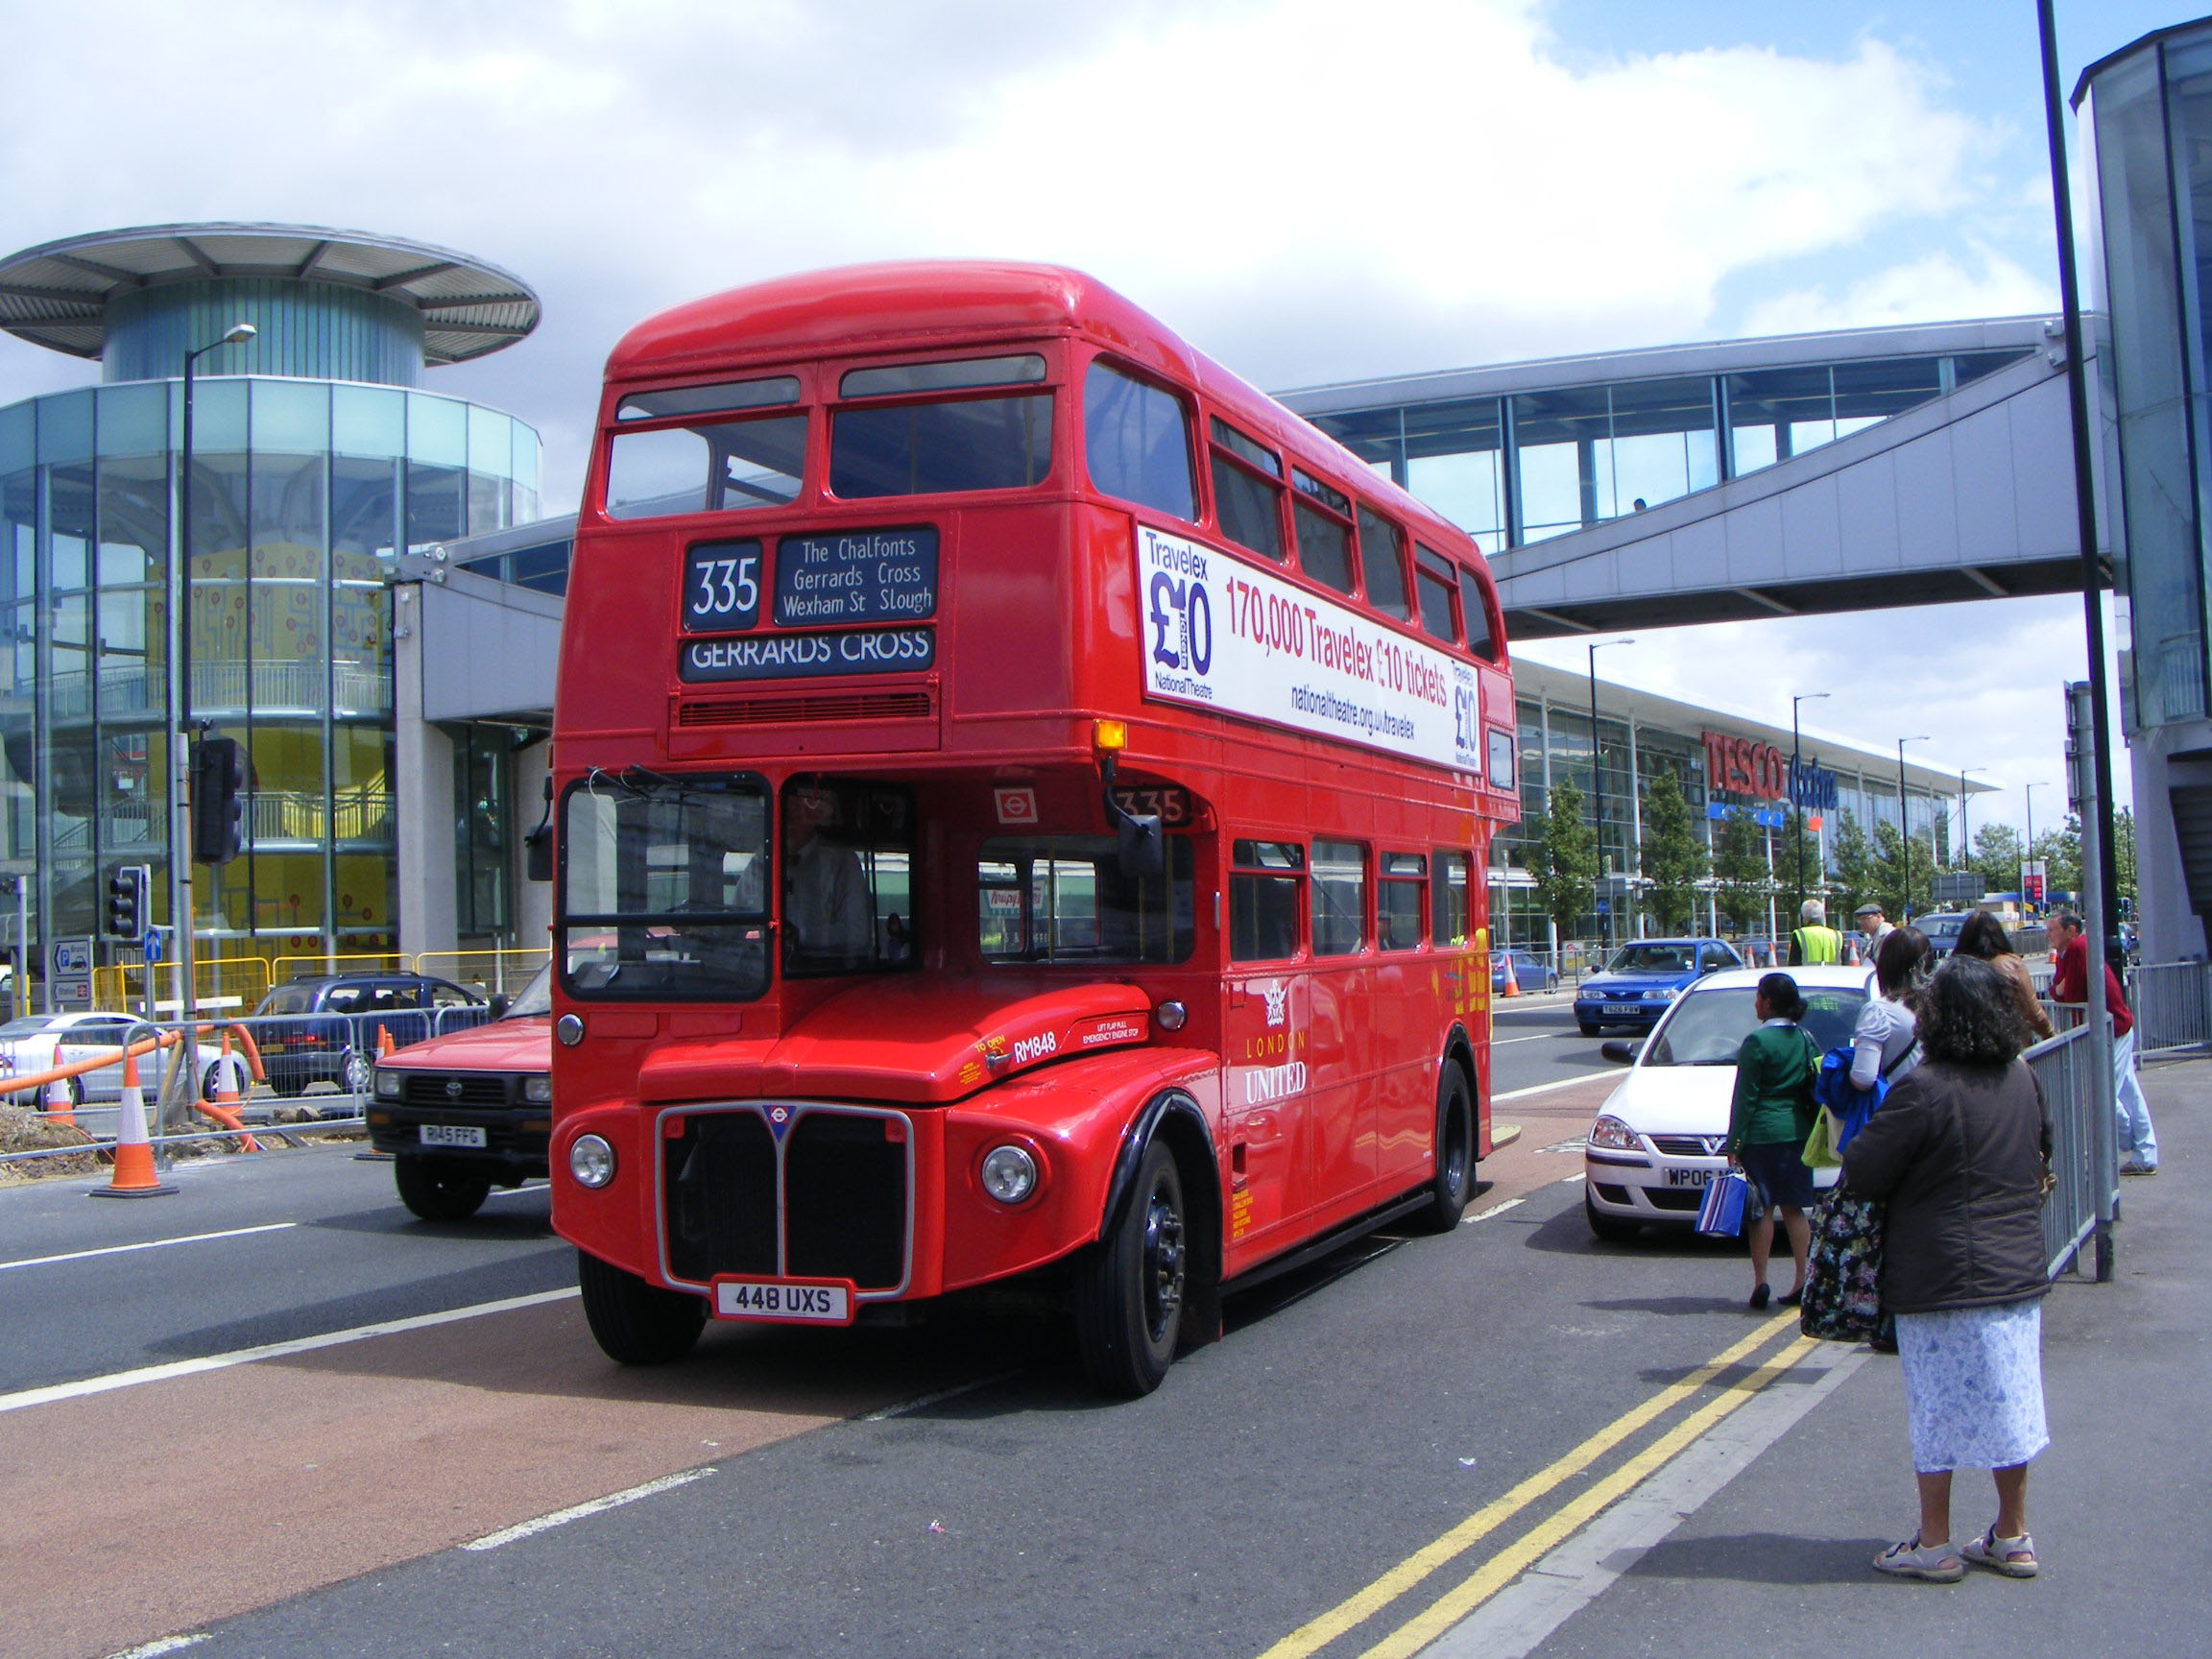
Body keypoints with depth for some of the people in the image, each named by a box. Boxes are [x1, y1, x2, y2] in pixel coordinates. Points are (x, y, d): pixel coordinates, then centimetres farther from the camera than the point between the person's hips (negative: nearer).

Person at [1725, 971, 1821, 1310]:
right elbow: (1814, 1088, 13)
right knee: (1793, 1208, 11)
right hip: (1798, 1134, 6)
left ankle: (1760, 1282, -1)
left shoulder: (1758, 1041, -12)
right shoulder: (1805, 1039, 7)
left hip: (1762, 1133, -6)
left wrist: (1734, 1143, -8)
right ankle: (1801, 1281, 10)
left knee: (1762, 1207, 0)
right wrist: (1810, 1130, 21)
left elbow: (1745, 1098, -11)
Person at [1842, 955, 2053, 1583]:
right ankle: (2012, 1537, 25)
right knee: (2009, 1402, 15)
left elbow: (1862, 1174, -17)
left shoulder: (1924, 1089, -20)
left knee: (1938, 1410, 4)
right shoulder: (2023, 1079, 2)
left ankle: (1934, 1547, 12)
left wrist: (1854, 1147, 4)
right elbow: (2042, 1144, 21)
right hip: (2018, 1270, 7)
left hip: (1941, 1279, -6)